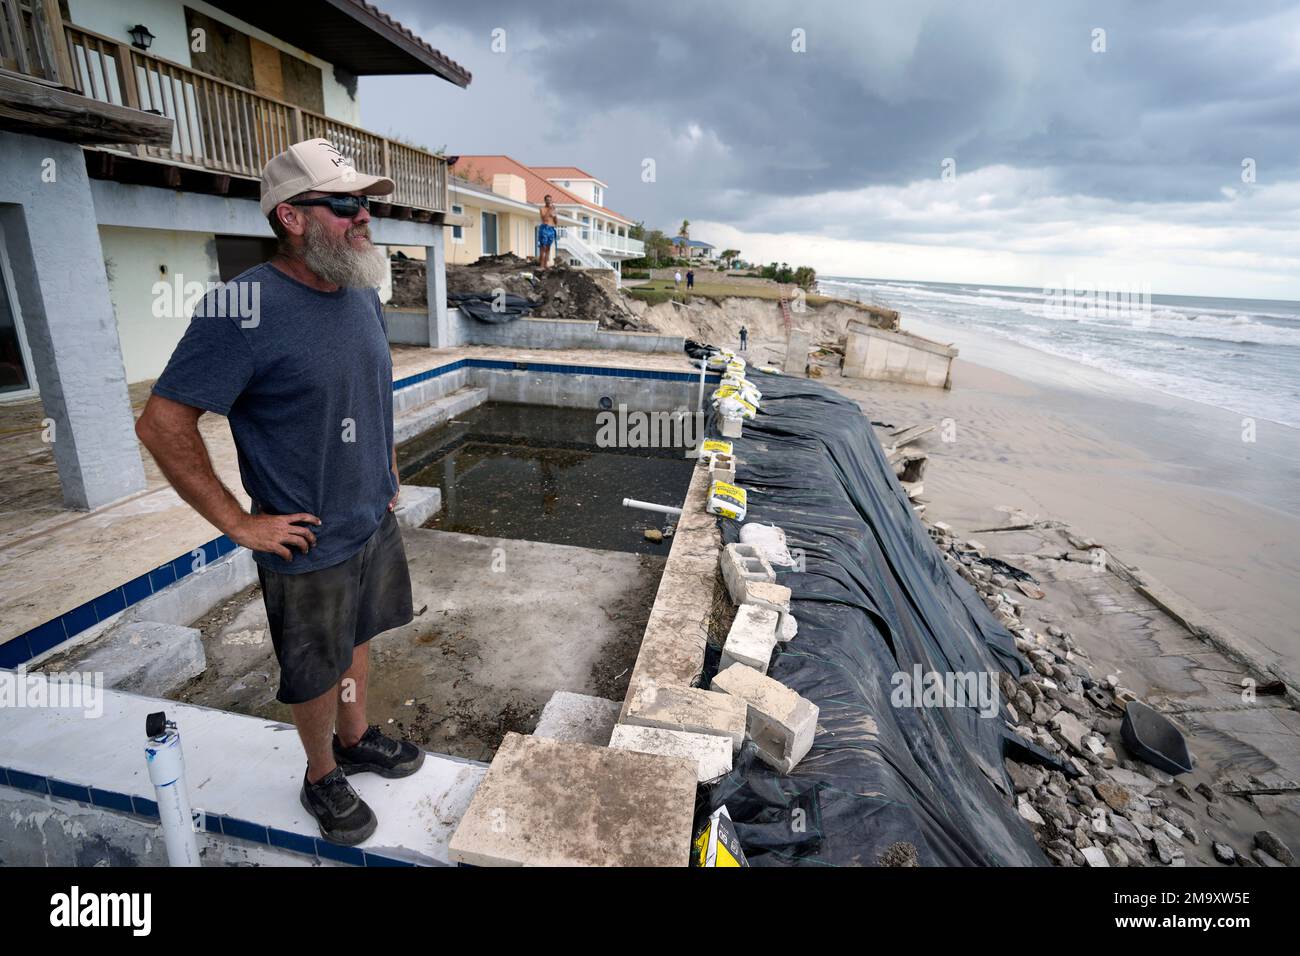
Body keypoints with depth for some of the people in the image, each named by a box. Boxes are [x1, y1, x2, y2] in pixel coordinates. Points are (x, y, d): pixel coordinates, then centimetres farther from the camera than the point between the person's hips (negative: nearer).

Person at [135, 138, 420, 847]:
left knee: (358, 638, 24)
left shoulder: (362, 295, 1)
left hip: (375, 521, 7)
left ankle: (356, 737, 48)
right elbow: (162, 423, -18)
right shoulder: (243, 309, -22)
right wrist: (238, 523, -16)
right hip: (308, 542, -6)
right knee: (314, 673, 14)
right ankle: (322, 777, 39)